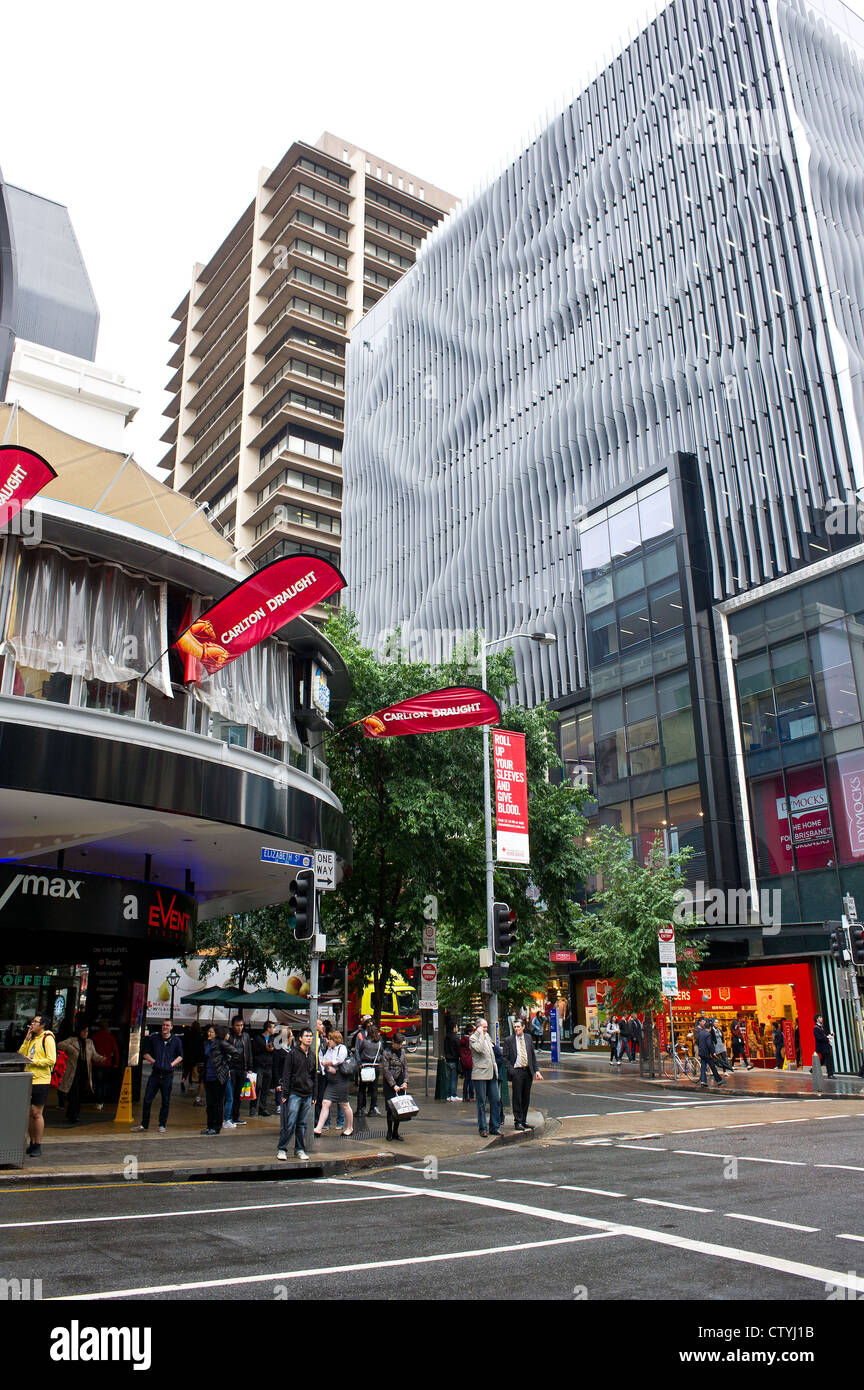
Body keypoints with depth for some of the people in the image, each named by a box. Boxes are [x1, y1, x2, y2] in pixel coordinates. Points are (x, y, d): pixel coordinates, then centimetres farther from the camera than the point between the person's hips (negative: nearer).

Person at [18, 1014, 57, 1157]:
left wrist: (33, 1061, -18)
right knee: (29, 1113, 10)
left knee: (36, 1114, -5)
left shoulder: (47, 1038, -6)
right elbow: (21, 1055, 11)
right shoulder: (32, 1039, 19)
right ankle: (32, 1144, 21)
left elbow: (51, 1060, -13)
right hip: (28, 1081, 7)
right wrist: (27, 1039, 3)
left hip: (41, 1081, -7)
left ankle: (38, 1147, 1)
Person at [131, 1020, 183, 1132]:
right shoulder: (153, 1038, 2)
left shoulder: (176, 1040, 1)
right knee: (147, 1099, 2)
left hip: (168, 1075, -1)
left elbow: (180, 1056, 11)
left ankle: (162, 1125, 18)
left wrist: (172, 1064, -4)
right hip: (155, 1073, 1)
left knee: (165, 1102, 6)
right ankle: (144, 1124, 15)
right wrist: (154, 1061, -3)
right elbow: (146, 1053, 12)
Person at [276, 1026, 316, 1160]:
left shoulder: (312, 1055, 12)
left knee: (303, 1124, 8)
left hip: (308, 1095, 5)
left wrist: (314, 1096, 16)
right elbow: (286, 1074, -5)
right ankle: (282, 1149, 4)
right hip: (294, 1093, -5)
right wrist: (284, 1093, -10)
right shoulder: (292, 1053, -4)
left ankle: (300, 1149, 17)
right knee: (290, 1123, -7)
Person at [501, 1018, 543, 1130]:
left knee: (526, 1097, 9)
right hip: (516, 1071, -4)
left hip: (528, 1071, 4)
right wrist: (511, 1070, -12)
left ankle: (524, 1121, 19)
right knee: (517, 1098, -3)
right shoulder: (508, 1041, -1)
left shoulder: (528, 1039, 10)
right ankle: (517, 1122, 4)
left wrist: (536, 1070, 5)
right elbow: (505, 1058, -2)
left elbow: (533, 1056, 14)